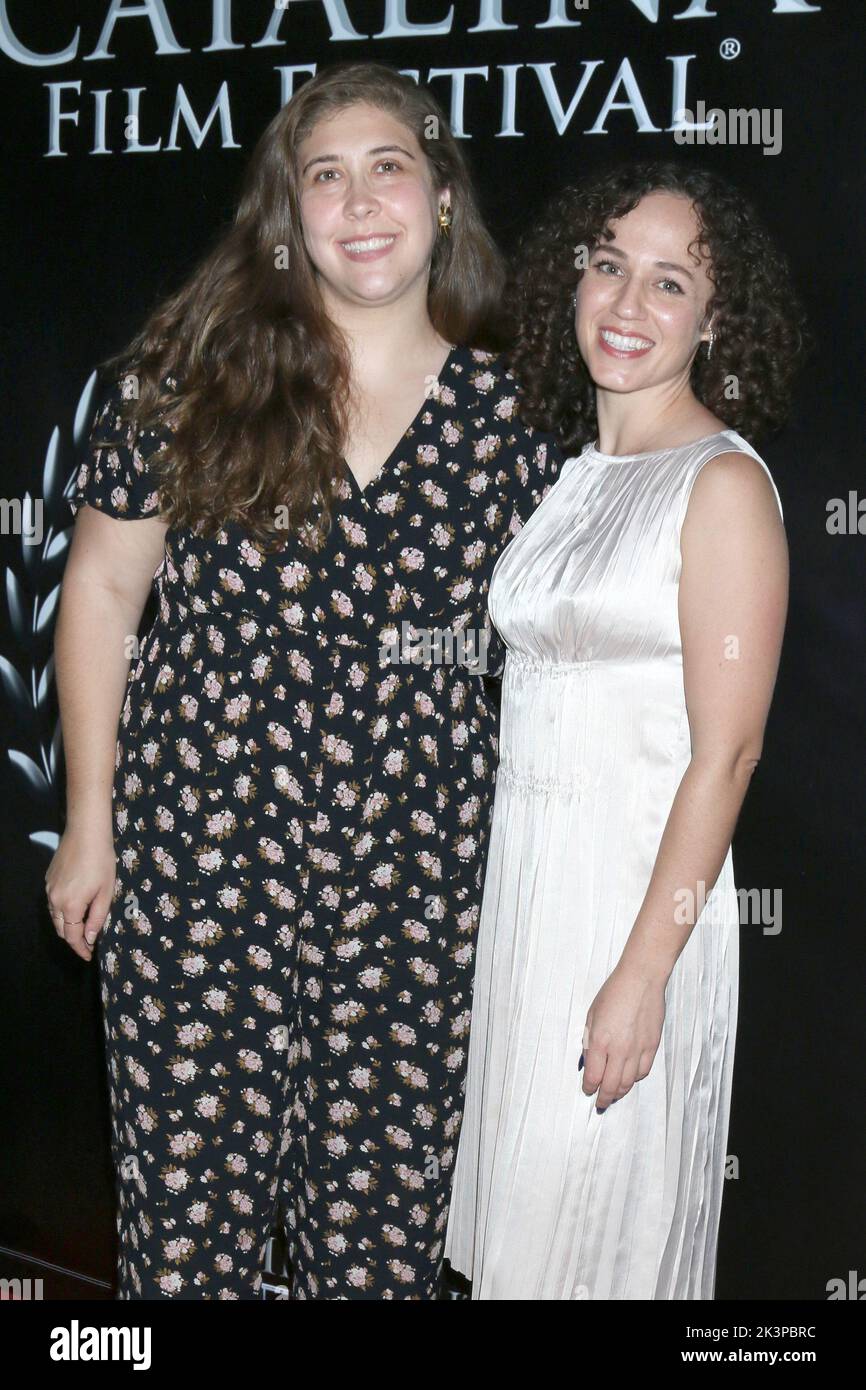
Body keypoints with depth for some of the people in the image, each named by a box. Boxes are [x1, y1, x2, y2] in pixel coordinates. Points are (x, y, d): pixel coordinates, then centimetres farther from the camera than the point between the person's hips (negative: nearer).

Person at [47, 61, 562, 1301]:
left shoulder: (506, 417, 5)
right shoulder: (195, 372, 0)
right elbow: (103, 585, 5)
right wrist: (89, 820, 3)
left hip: (415, 883, 2)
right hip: (198, 858, -1)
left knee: (384, 1210, 10)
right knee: (192, 1194, 6)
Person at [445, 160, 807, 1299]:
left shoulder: (724, 482, -12)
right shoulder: (578, 471, 11)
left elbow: (727, 750, -16)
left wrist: (642, 973, -19)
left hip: (637, 892, -7)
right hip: (524, 876, 7)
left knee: (601, 1225, 6)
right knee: (523, 1193, 16)